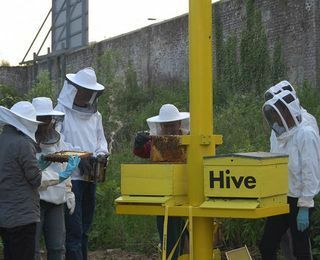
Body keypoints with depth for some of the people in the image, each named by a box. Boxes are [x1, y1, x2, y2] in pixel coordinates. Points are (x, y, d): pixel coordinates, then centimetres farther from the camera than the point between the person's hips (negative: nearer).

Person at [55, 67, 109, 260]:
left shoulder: (95, 115, 13)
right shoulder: (61, 112, -6)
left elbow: (101, 140, 19)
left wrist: (101, 154, -2)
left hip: (90, 177, 7)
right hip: (70, 177, -7)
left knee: (84, 229, 14)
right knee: (74, 231, -9)